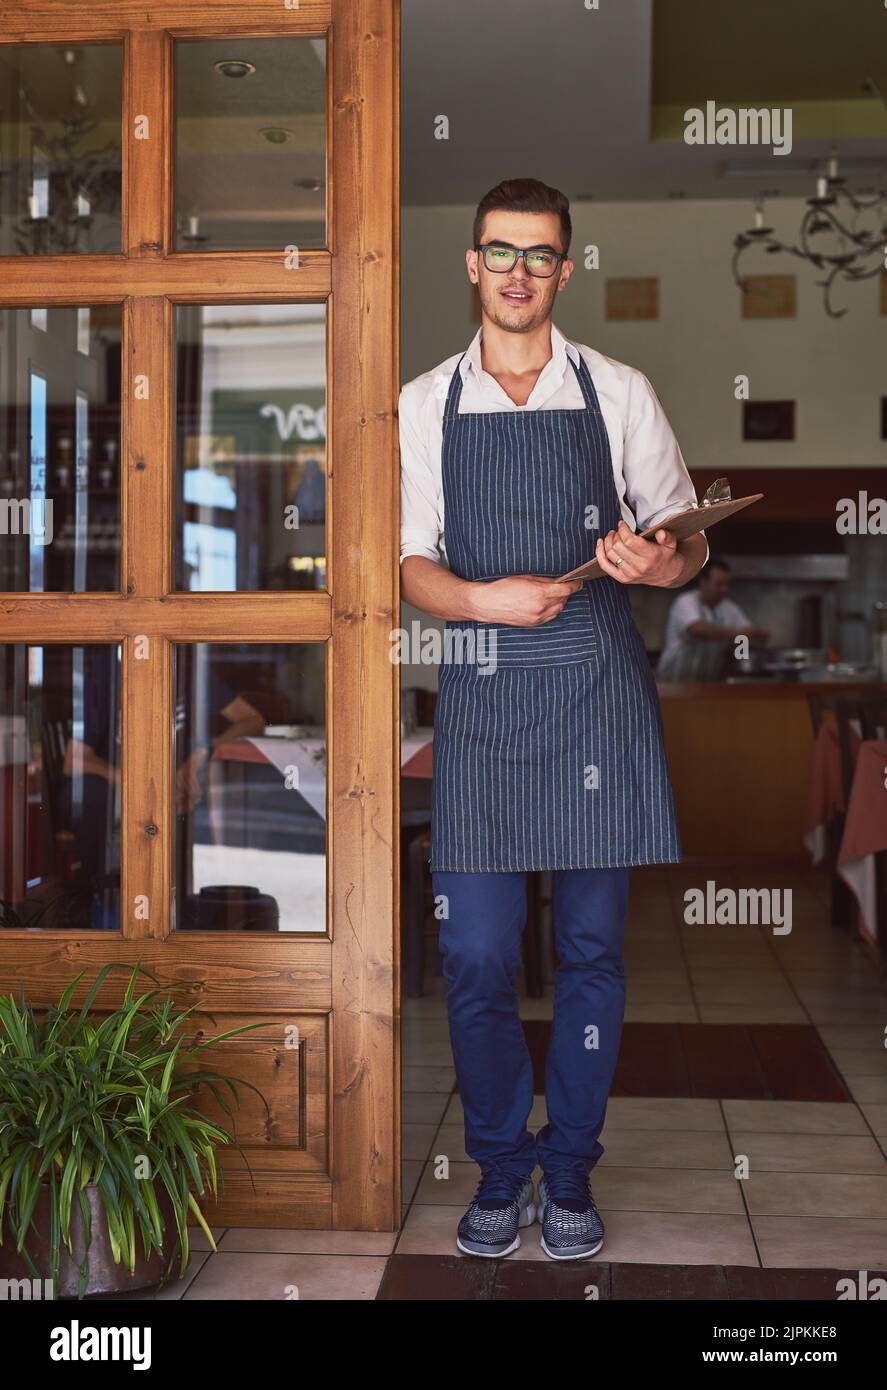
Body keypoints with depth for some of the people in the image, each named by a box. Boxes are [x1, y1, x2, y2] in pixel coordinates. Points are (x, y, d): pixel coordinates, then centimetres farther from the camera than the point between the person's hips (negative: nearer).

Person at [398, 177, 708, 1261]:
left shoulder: (619, 393, 8)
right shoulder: (425, 406, 10)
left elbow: (685, 541, 8)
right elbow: (412, 563, 6)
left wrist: (660, 562, -15)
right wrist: (484, 598, -14)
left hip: (596, 689, 0)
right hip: (479, 692, 0)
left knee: (591, 945, 6)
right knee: (475, 954, 0)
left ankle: (570, 1169, 22)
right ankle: (499, 1166, 20)